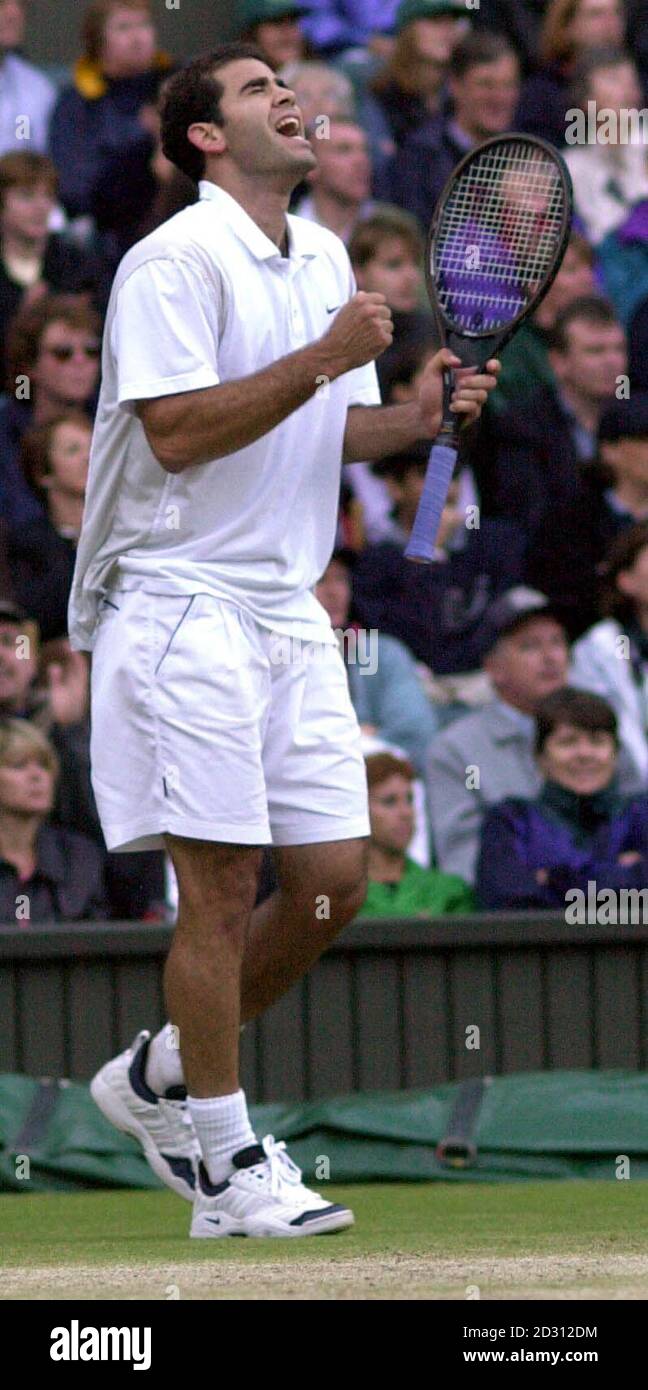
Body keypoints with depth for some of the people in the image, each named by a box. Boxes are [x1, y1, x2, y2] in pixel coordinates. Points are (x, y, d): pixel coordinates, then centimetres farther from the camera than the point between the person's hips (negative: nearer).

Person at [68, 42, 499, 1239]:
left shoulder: (325, 260, 16)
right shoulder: (174, 261, -11)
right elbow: (178, 432, -20)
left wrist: (420, 414, 2)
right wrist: (322, 360, -23)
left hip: (289, 613, 8)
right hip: (186, 604, -8)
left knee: (334, 878, 4)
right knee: (222, 886, -7)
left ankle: (157, 1076, 23)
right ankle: (227, 1170, 0)